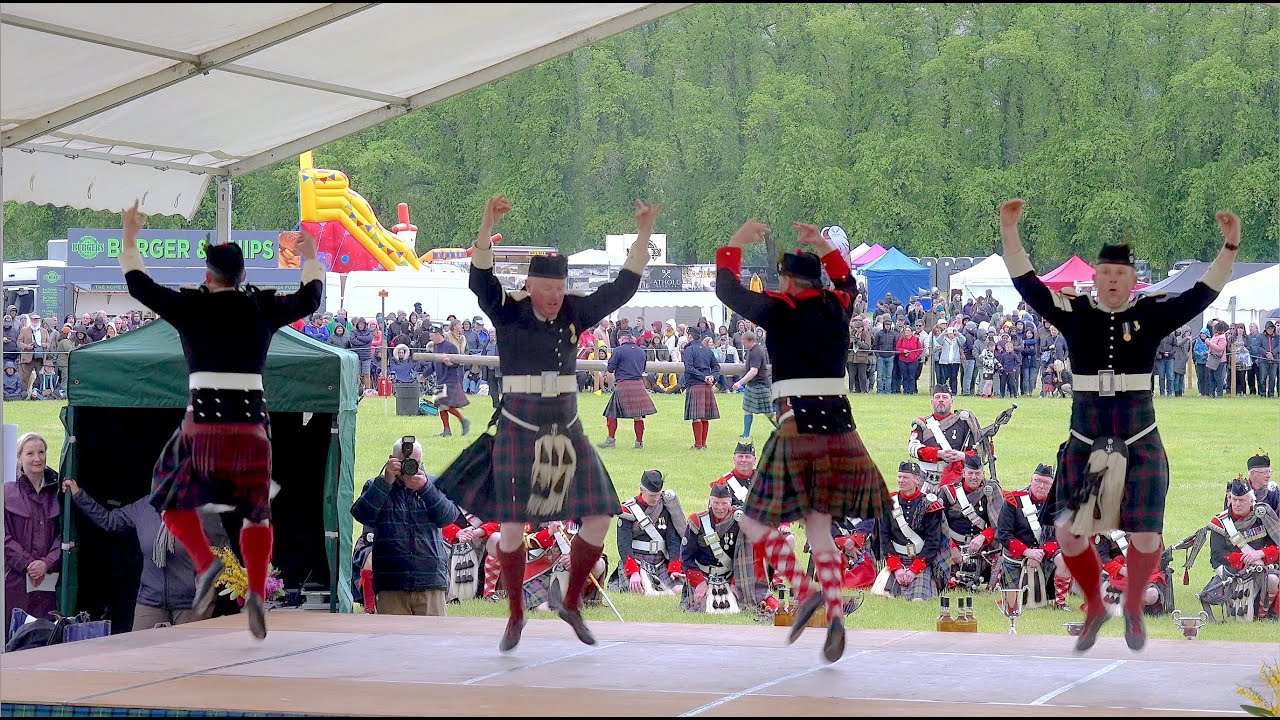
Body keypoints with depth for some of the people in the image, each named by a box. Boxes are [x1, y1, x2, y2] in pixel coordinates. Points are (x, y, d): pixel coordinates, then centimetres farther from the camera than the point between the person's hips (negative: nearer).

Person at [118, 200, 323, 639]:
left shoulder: (191, 308, -1)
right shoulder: (263, 309, 5)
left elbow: (139, 286, 5)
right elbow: (310, 299, 20)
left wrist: (129, 238, 18)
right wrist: (310, 259, 37)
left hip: (204, 424, -2)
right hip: (252, 422, 2)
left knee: (172, 495, 16)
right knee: (256, 510, 11)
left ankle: (205, 562, -8)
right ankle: (257, 591, -9)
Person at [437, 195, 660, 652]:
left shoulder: (574, 313, 4)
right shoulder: (508, 313, -6)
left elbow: (623, 288, 2)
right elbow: (480, 280, -22)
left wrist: (643, 235, -6)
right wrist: (488, 226, -34)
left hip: (566, 433, 4)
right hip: (519, 432, -4)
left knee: (599, 517, -3)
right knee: (512, 525, -6)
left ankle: (571, 603, 16)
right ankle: (515, 615, 15)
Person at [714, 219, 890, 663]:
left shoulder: (780, 311, -4)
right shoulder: (838, 308, 10)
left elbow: (727, 289, 6)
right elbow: (846, 280, 35)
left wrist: (737, 242, 17)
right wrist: (821, 245, 35)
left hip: (797, 425, -6)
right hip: (839, 426, 6)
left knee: (756, 522, 5)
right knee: (819, 528, 14)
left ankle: (804, 591, -14)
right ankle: (836, 614, -2)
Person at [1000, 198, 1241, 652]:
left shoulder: (1152, 316, 0)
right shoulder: (1074, 314, 1)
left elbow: (1203, 293, -4)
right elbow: (1027, 285, -2)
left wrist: (1229, 246, -13)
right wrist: (1009, 231, -11)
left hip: (1139, 447, -1)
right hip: (1084, 447, 1)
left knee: (1145, 538, -5)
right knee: (1069, 535, -7)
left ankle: (1134, 607, 25)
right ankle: (1094, 608, 20)